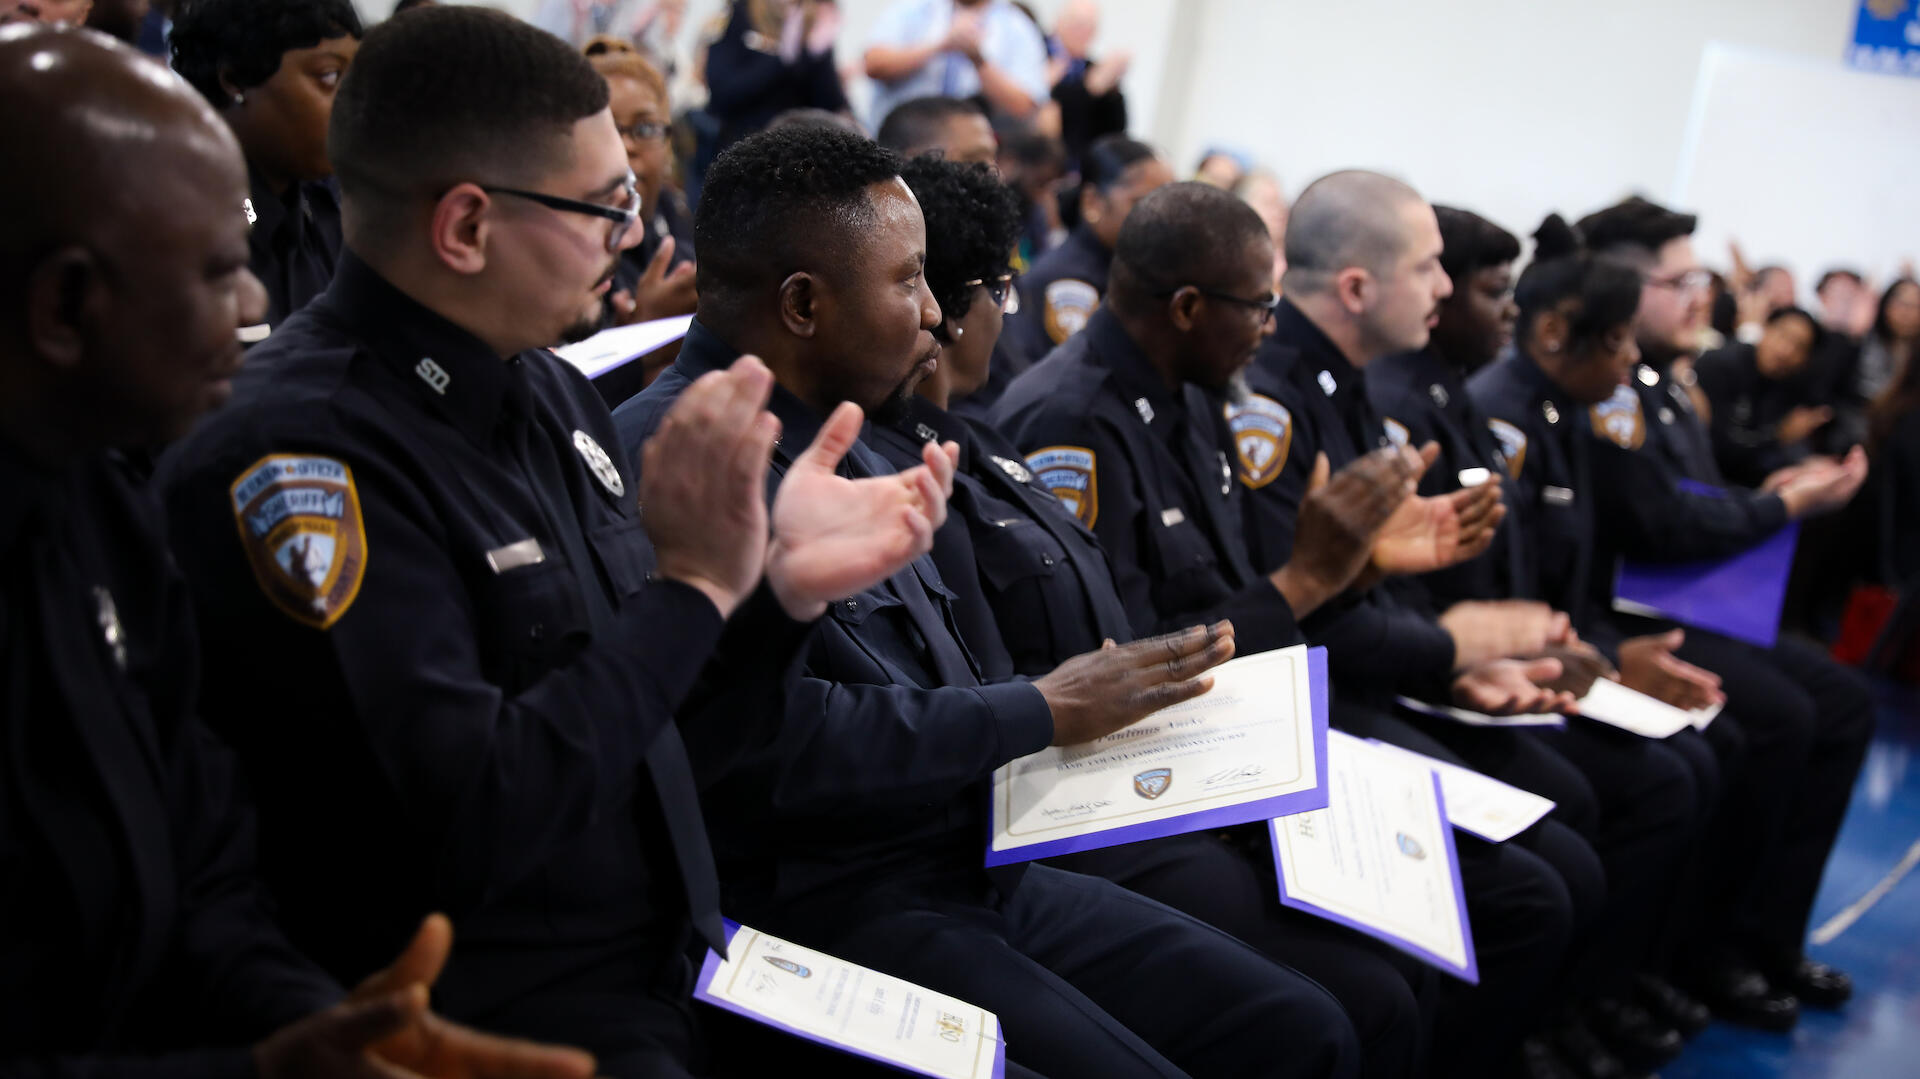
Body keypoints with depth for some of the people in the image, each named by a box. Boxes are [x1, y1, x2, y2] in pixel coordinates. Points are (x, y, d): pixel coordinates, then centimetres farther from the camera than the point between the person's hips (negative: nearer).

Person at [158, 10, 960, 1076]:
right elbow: (458, 828, -25)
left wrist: (780, 580, -1)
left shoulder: (552, 391, 9)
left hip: (690, 950, 9)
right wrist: (690, 583, -20)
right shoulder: (294, 450, -19)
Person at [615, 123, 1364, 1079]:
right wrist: (1038, 712, -13)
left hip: (976, 866, 9)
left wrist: (1102, 700, 2)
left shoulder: (839, 449, 17)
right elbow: (769, 741, -24)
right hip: (828, 915, -9)